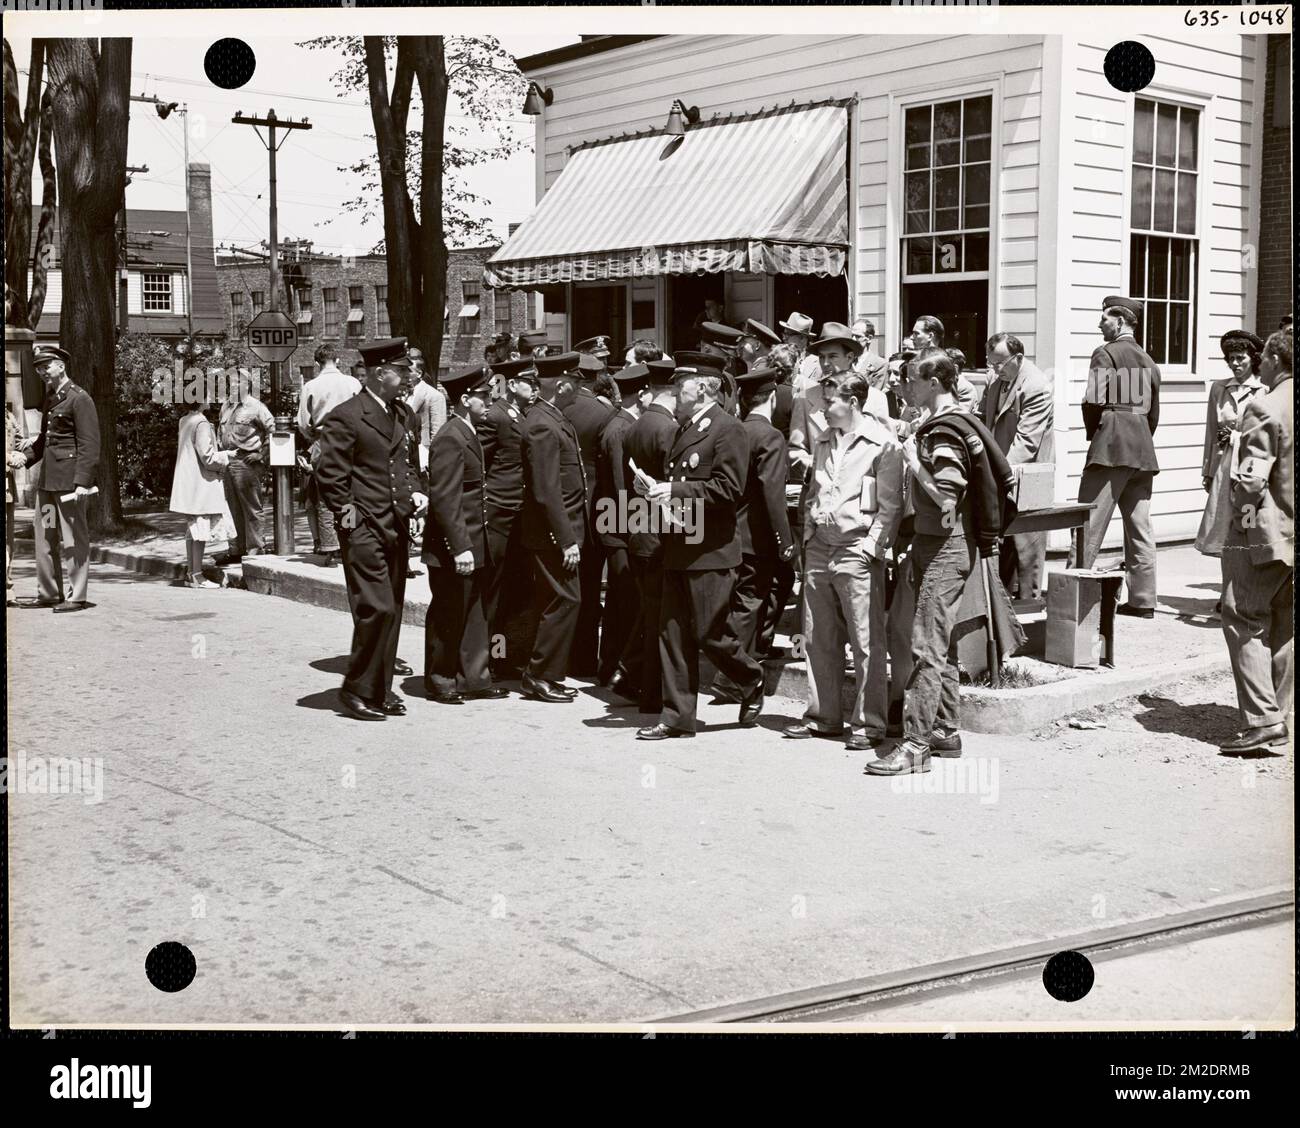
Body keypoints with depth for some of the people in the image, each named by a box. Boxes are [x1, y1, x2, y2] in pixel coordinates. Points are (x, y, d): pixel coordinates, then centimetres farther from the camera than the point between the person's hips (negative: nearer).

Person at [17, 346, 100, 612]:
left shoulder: (79, 398, -10)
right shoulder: (50, 398, 17)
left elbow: (89, 444, -15)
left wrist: (82, 481, -21)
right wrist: (25, 458, 8)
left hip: (69, 478, -9)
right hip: (47, 477, 9)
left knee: (74, 539, -3)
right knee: (45, 537, 12)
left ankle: (77, 597, 3)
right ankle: (48, 593, 20)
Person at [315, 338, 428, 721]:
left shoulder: (399, 413, 14)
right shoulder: (345, 417, -11)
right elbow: (329, 475, -12)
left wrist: (413, 492, 10)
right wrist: (350, 517, -13)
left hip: (396, 527, 8)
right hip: (364, 529, -8)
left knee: (392, 610, 11)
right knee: (377, 608, -11)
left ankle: (380, 690, 20)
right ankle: (356, 690, 2)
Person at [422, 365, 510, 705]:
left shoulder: (468, 435, 12)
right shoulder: (449, 439, -18)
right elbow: (445, 499, -22)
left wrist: (473, 544, 17)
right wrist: (460, 547, -24)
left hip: (472, 544, 9)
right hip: (452, 548, -9)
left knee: (474, 614, 13)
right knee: (448, 616, 2)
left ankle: (474, 678, 21)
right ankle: (441, 682, 14)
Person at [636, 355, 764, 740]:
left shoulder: (727, 429, -11)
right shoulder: (685, 428, 16)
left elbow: (730, 488, -18)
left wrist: (676, 491, -19)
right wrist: (657, 488, 5)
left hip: (710, 550, -8)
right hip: (679, 548, 8)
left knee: (708, 633, -2)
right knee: (673, 633, 6)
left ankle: (752, 683, 24)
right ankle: (677, 717, 12)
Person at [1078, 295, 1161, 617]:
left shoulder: (1106, 353, -5)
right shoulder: (1149, 362, 17)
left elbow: (1094, 400, -15)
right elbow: (1153, 413, 18)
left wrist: (1092, 432, 1)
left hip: (1109, 448, -7)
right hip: (1142, 451, 7)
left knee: (1089, 524, -4)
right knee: (1140, 528, 7)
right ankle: (1142, 599, 7)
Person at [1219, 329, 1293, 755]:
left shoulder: (1264, 407, -15)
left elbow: (1253, 478, -19)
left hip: (1267, 532, -8)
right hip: (1291, 534, 8)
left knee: (1245, 621, -2)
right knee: (1284, 628, 14)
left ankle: (1263, 720, -8)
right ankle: (1282, 718, 18)